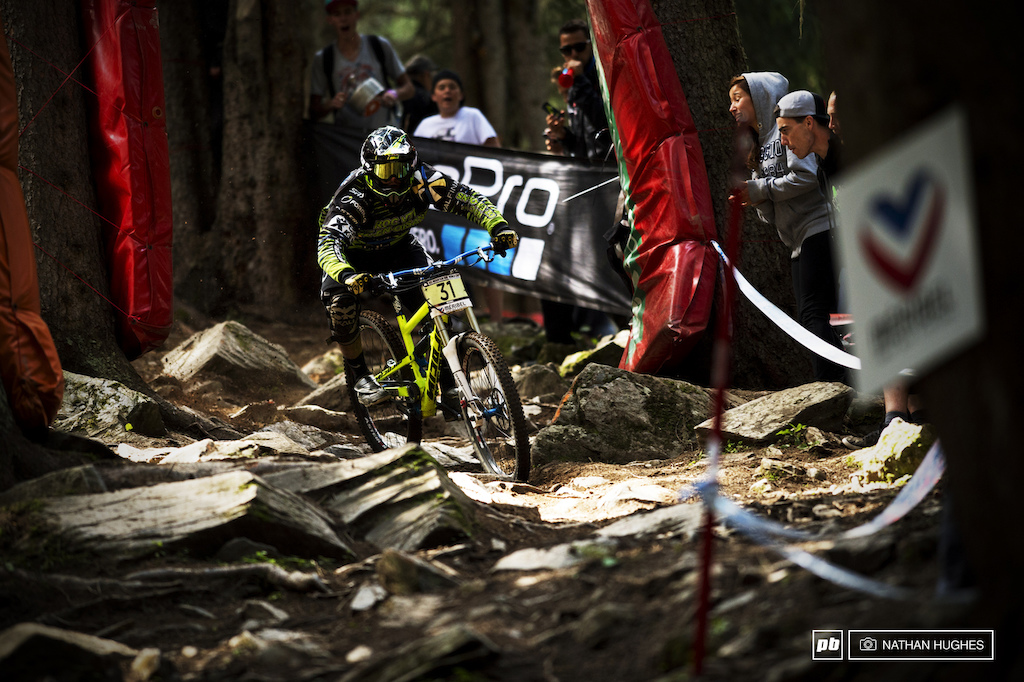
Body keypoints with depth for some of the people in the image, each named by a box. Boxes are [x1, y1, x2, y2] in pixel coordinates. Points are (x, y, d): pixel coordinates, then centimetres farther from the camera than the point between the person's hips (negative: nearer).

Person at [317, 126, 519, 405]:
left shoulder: (420, 180, -27)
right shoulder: (355, 198, -37)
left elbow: (467, 199, -26)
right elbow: (327, 245, -48)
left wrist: (499, 226, -44)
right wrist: (346, 275, -68)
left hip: (398, 247, 3)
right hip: (355, 255, -3)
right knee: (340, 300, -30)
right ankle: (359, 375, -11)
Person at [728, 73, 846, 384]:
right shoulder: (761, 146, 23)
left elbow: (806, 175, -18)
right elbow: (773, 215, 21)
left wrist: (760, 189, -10)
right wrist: (756, 200, 0)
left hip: (818, 228, -10)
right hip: (800, 241, 10)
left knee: (813, 314, -17)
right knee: (810, 317, 4)